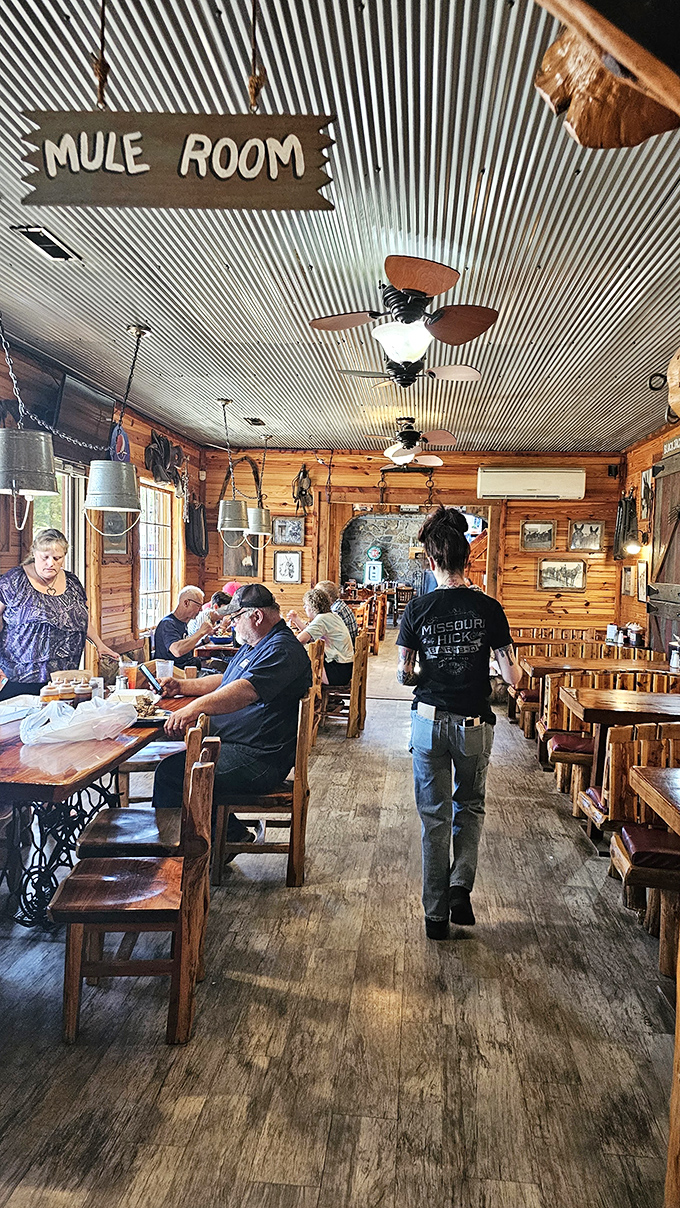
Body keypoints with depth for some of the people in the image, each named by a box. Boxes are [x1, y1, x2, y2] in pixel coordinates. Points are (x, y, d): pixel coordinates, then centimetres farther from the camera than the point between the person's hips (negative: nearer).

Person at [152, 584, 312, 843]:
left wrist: (195, 707, -41)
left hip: (258, 760, -12)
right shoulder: (254, 645, 20)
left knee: (170, 772, -20)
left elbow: (245, 690, -32)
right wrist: (181, 686, 18)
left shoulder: (282, 649, -16)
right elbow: (224, 681, 30)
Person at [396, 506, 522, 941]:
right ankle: (460, 886, 7)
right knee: (471, 807, 23)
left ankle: (436, 914, 18)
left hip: (429, 721, 0)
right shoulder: (488, 608, -8)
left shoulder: (418, 609, -7)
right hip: (474, 724, 0)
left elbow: (405, 674, -5)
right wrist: (518, 669, 13)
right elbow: (511, 676, -9)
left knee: (435, 816, 12)